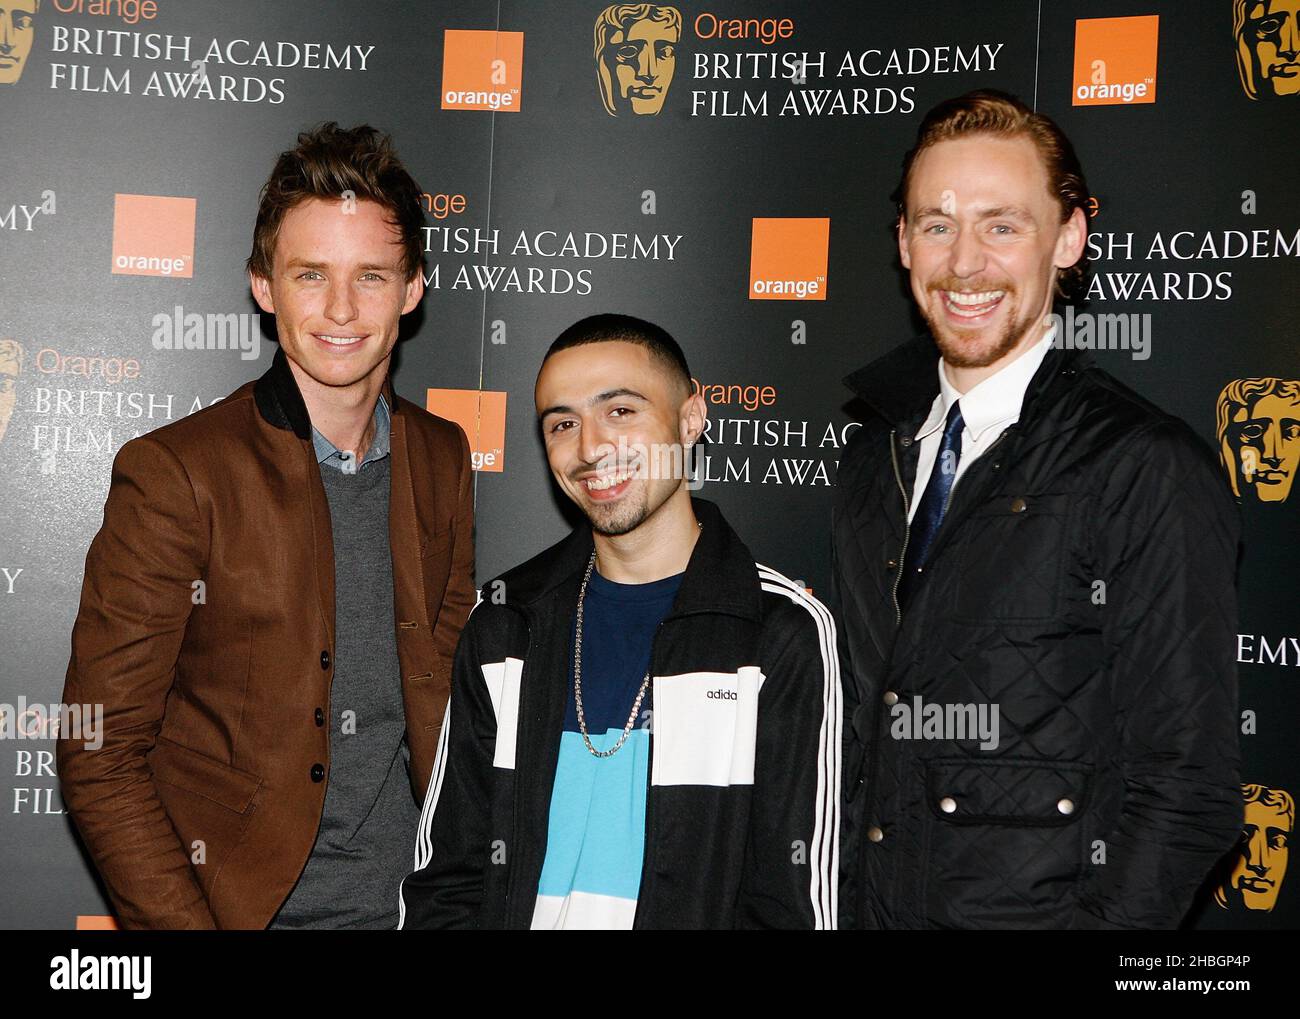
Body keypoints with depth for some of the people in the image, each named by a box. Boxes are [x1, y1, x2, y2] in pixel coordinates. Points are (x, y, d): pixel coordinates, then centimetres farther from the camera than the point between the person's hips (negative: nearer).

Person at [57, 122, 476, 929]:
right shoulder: (172, 475, -13)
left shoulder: (444, 459, 2)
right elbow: (98, 757, -12)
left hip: (409, 895, 4)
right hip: (239, 901, -4)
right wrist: (184, 923, -19)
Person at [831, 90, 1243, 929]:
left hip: (1043, 907, -5)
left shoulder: (1150, 471, -12)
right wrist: (842, 904, 4)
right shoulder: (876, 459, 6)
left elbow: (1187, 782, -14)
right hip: (869, 907, 5)